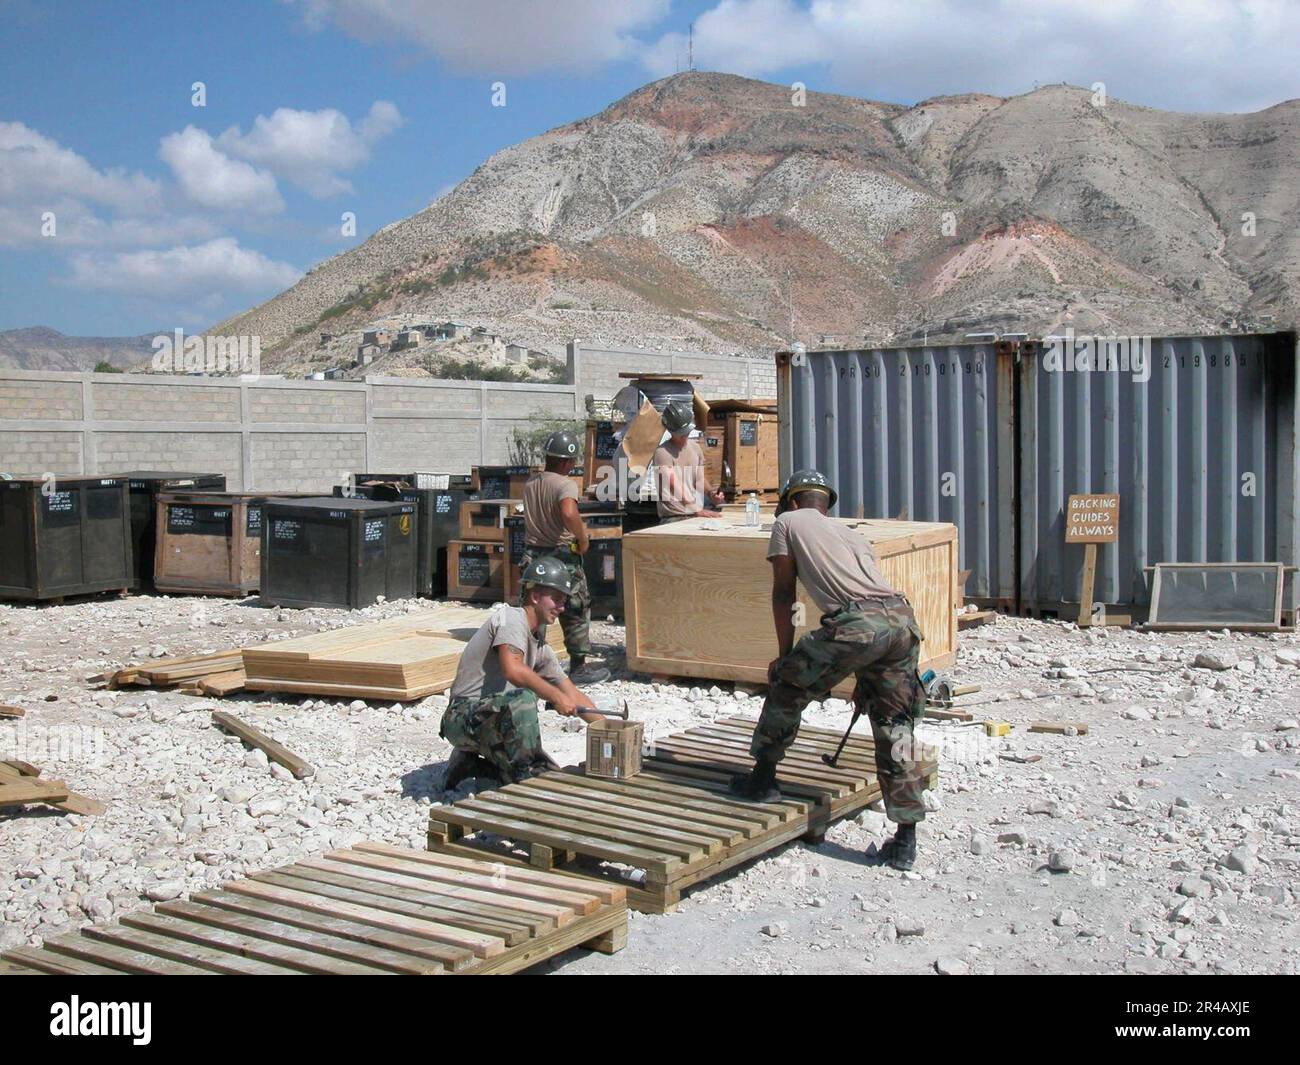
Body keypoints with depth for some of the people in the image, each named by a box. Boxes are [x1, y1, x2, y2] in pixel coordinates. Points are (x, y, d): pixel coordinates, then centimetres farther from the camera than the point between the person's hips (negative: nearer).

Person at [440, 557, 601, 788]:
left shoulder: (540, 645, 15)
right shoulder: (512, 618, -11)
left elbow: (573, 695, 17)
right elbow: (512, 670, -30)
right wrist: (556, 696, -26)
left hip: (495, 720, 9)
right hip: (465, 715, -9)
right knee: (523, 699, -35)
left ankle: (470, 763, 12)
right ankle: (523, 778, -22)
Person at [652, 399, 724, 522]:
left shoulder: (695, 447, 15)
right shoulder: (663, 452, -8)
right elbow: (675, 488, -15)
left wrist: (710, 492, 4)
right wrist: (698, 511, -20)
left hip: (697, 516, 7)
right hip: (674, 518, -7)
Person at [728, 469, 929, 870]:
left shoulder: (787, 523, 21)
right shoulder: (850, 534, 35)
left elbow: (784, 595, 16)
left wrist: (785, 655, 26)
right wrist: (865, 679, 42)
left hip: (855, 622, -6)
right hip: (904, 619, 6)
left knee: (787, 685, 19)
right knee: (896, 729, 13)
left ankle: (763, 777, 31)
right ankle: (905, 839, 14)